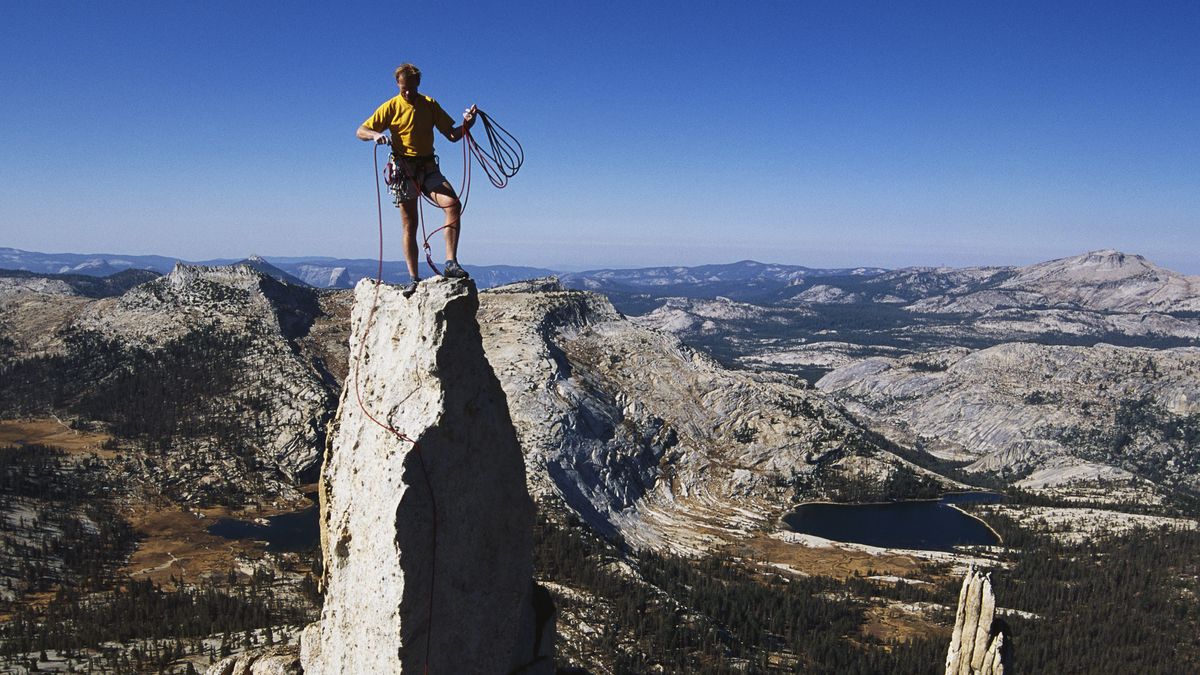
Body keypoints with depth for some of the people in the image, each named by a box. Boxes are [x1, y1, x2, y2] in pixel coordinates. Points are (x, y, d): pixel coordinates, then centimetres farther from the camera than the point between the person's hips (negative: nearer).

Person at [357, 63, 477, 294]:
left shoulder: (430, 105, 9)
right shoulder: (391, 107, 2)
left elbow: (452, 135, 8)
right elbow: (361, 131, 1)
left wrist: (466, 124, -12)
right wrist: (376, 135, -22)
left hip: (429, 168, 2)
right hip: (404, 169, -2)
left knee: (453, 204, -23)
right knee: (409, 225, -1)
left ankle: (451, 263, -23)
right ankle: (414, 278, 6)